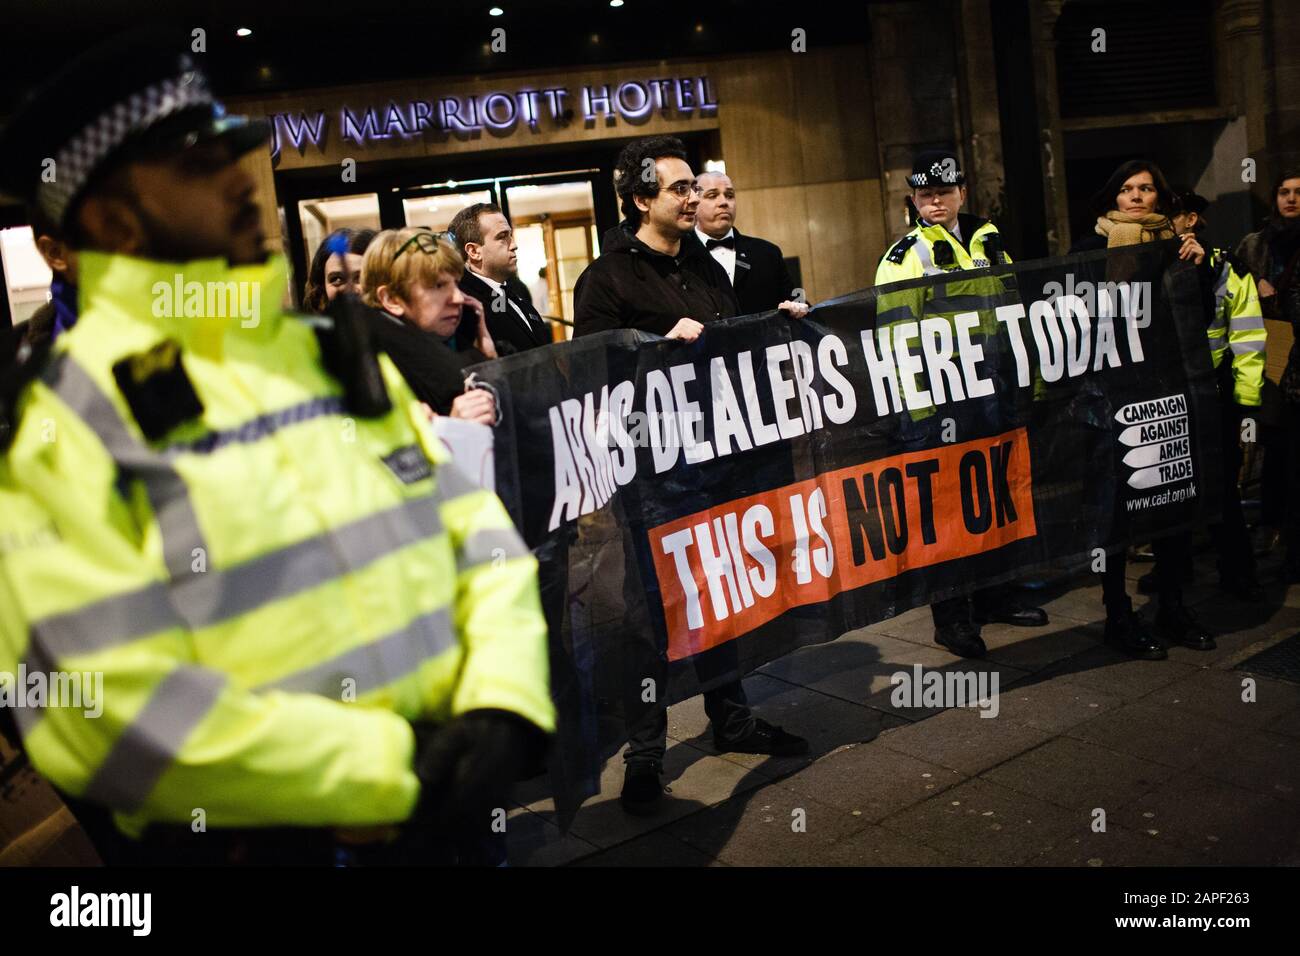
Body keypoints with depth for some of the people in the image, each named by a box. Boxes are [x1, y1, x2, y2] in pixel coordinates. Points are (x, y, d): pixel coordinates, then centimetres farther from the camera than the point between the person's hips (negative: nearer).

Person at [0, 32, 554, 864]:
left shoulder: (334, 353, 8)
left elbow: (479, 527, 6)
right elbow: (111, 707, -17)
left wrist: (501, 698, -10)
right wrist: (393, 770, -16)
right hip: (265, 838, -5)